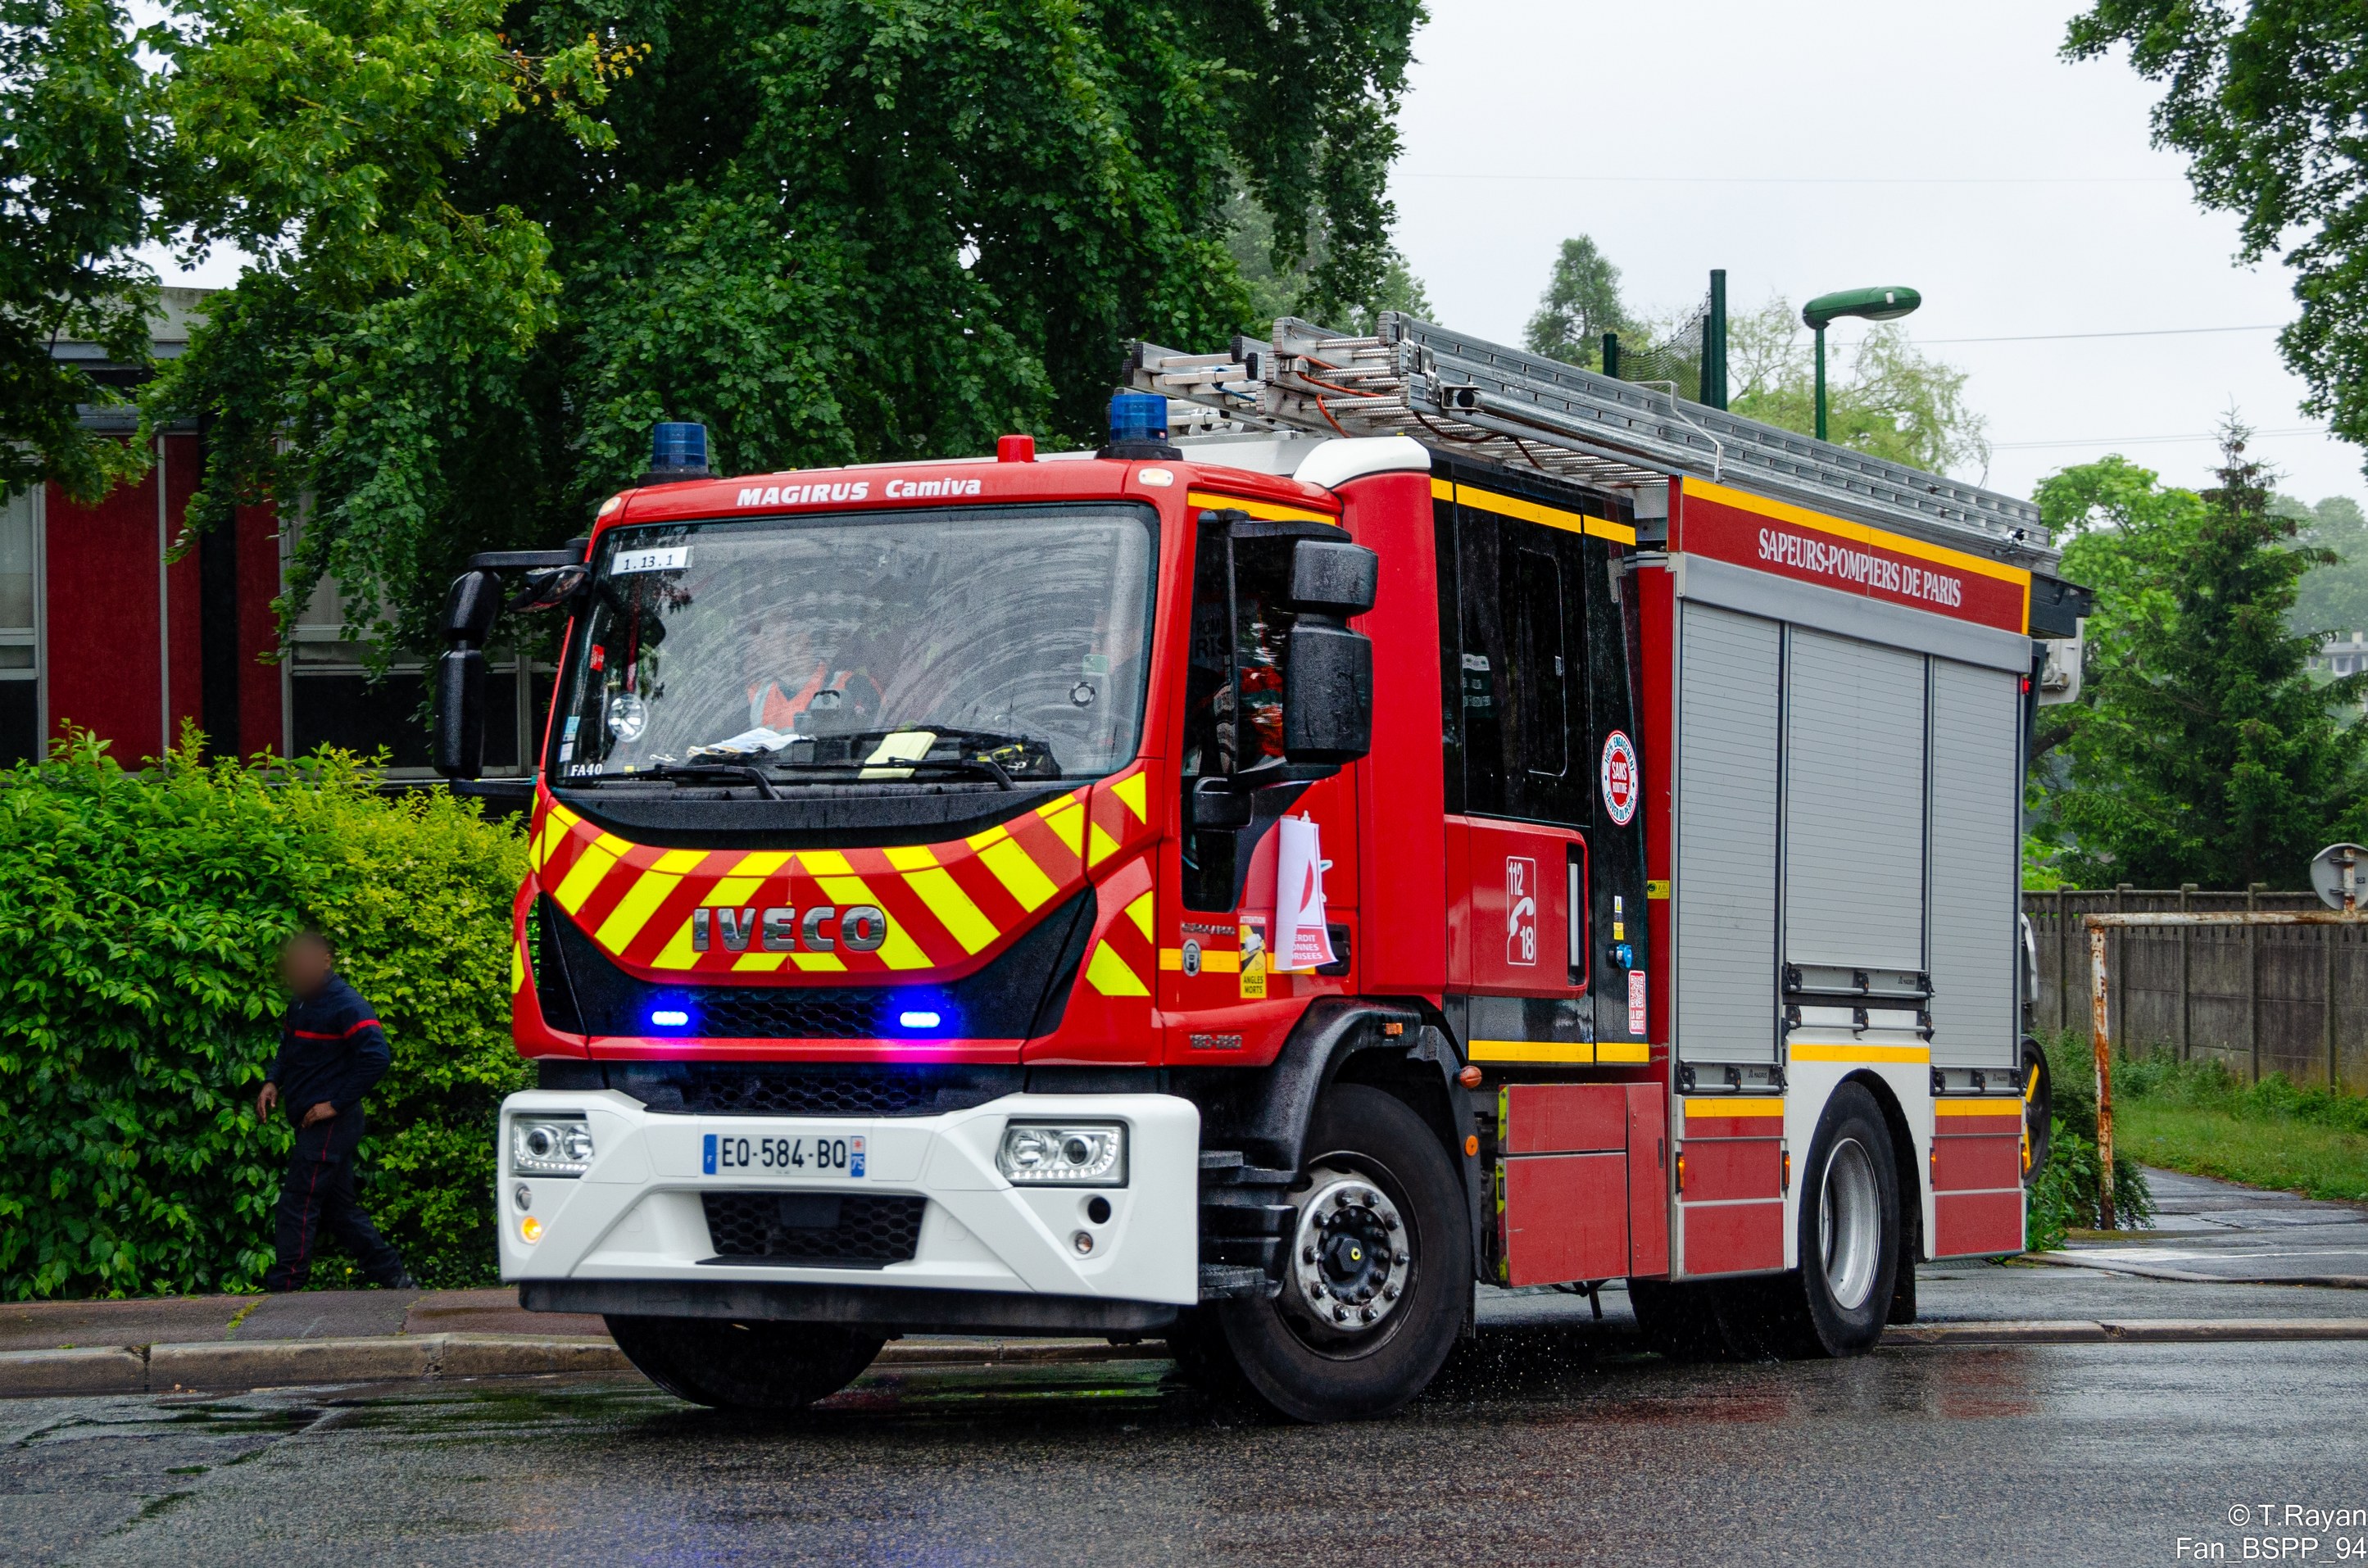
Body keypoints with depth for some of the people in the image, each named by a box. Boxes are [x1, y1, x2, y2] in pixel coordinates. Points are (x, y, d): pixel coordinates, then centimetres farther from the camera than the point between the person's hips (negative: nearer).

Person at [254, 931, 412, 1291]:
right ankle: (392, 1275, 18)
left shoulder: (346, 1006, -15)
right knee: (339, 1210, 12)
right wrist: (273, 1081, 8)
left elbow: (377, 1056, -23)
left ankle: (284, 1287, -7)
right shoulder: (303, 1003, 14)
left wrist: (335, 1104, -21)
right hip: (314, 1126, 9)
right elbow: (289, 1050, 29)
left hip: (330, 1124, -9)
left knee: (297, 1205, -9)